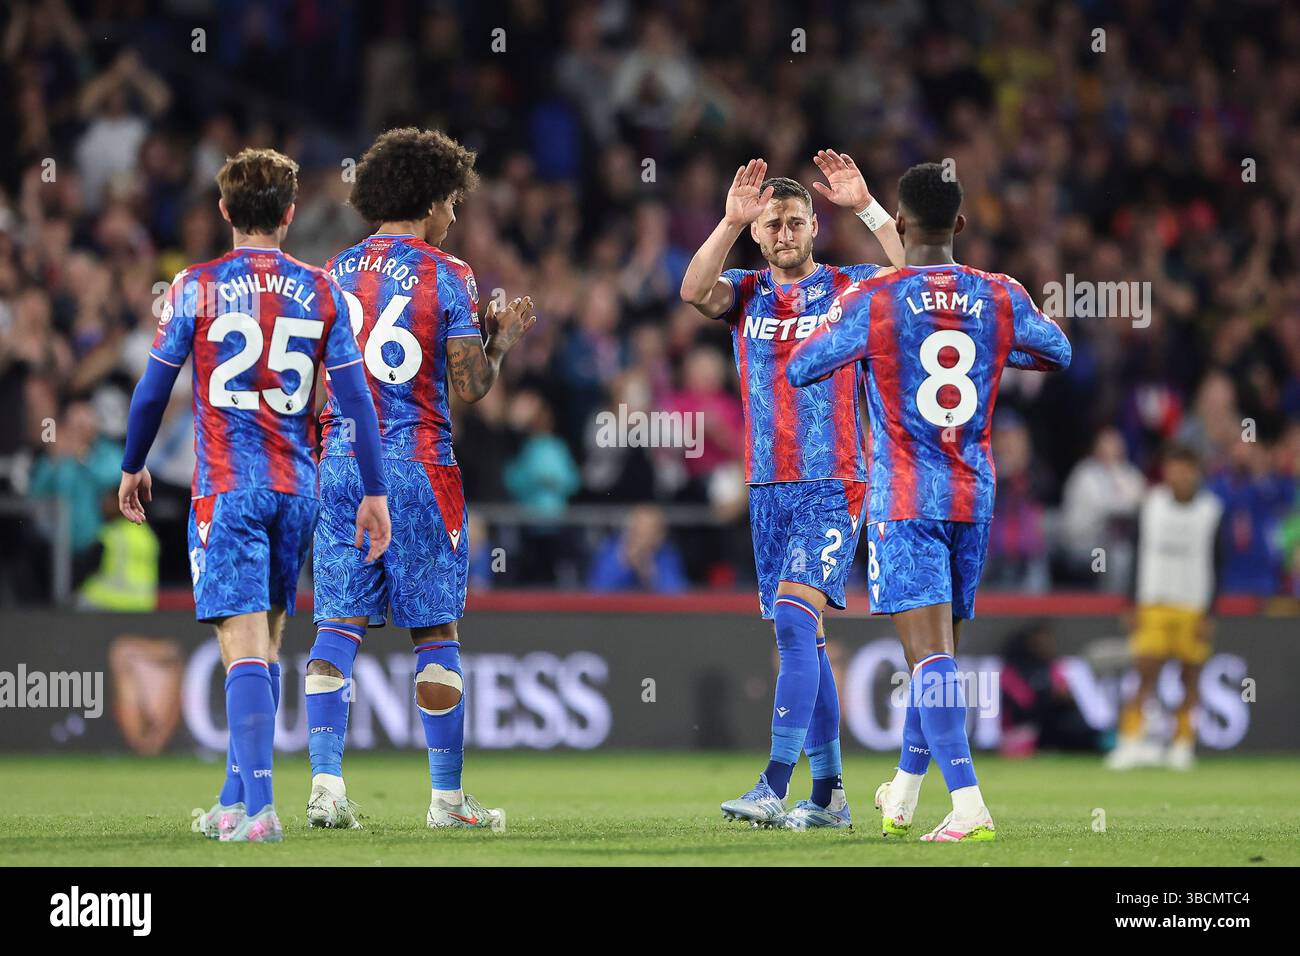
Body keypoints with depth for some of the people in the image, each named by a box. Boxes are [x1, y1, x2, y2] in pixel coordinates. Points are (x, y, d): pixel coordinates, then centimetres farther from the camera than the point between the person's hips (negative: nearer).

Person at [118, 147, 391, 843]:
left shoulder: (197, 287, -3)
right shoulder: (321, 291, 3)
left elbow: (153, 388, 1)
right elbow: (355, 396, 1)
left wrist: (132, 467, 16)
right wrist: (374, 493, 5)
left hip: (226, 486, -3)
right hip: (297, 487, 3)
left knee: (244, 646, -9)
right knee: (266, 642, 16)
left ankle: (258, 809, -20)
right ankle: (234, 802, 23)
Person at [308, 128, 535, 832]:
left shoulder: (334, 272, 8)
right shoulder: (446, 276, -5)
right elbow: (471, 384, -7)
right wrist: (502, 338, 10)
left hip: (340, 463, 4)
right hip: (418, 467, -4)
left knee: (337, 628, 1)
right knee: (435, 634, 4)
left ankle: (325, 784, -10)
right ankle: (447, 797, 7)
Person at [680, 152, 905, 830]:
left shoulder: (847, 289, 2)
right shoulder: (745, 296, 10)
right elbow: (694, 291, -11)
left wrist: (867, 208, -24)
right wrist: (731, 222, -24)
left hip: (832, 485, -5)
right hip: (768, 488, 5)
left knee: (793, 617, -19)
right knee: (803, 639, 7)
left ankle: (775, 786, -25)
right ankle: (828, 793, 13)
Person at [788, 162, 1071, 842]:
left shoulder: (871, 301, -11)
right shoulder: (1002, 298, 0)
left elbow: (798, 370, 1)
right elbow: (1057, 353, 19)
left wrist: (848, 333, 19)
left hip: (903, 499, -4)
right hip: (973, 497, 4)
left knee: (930, 652, -11)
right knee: (939, 651, 16)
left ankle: (969, 806, -25)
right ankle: (901, 799, 32)